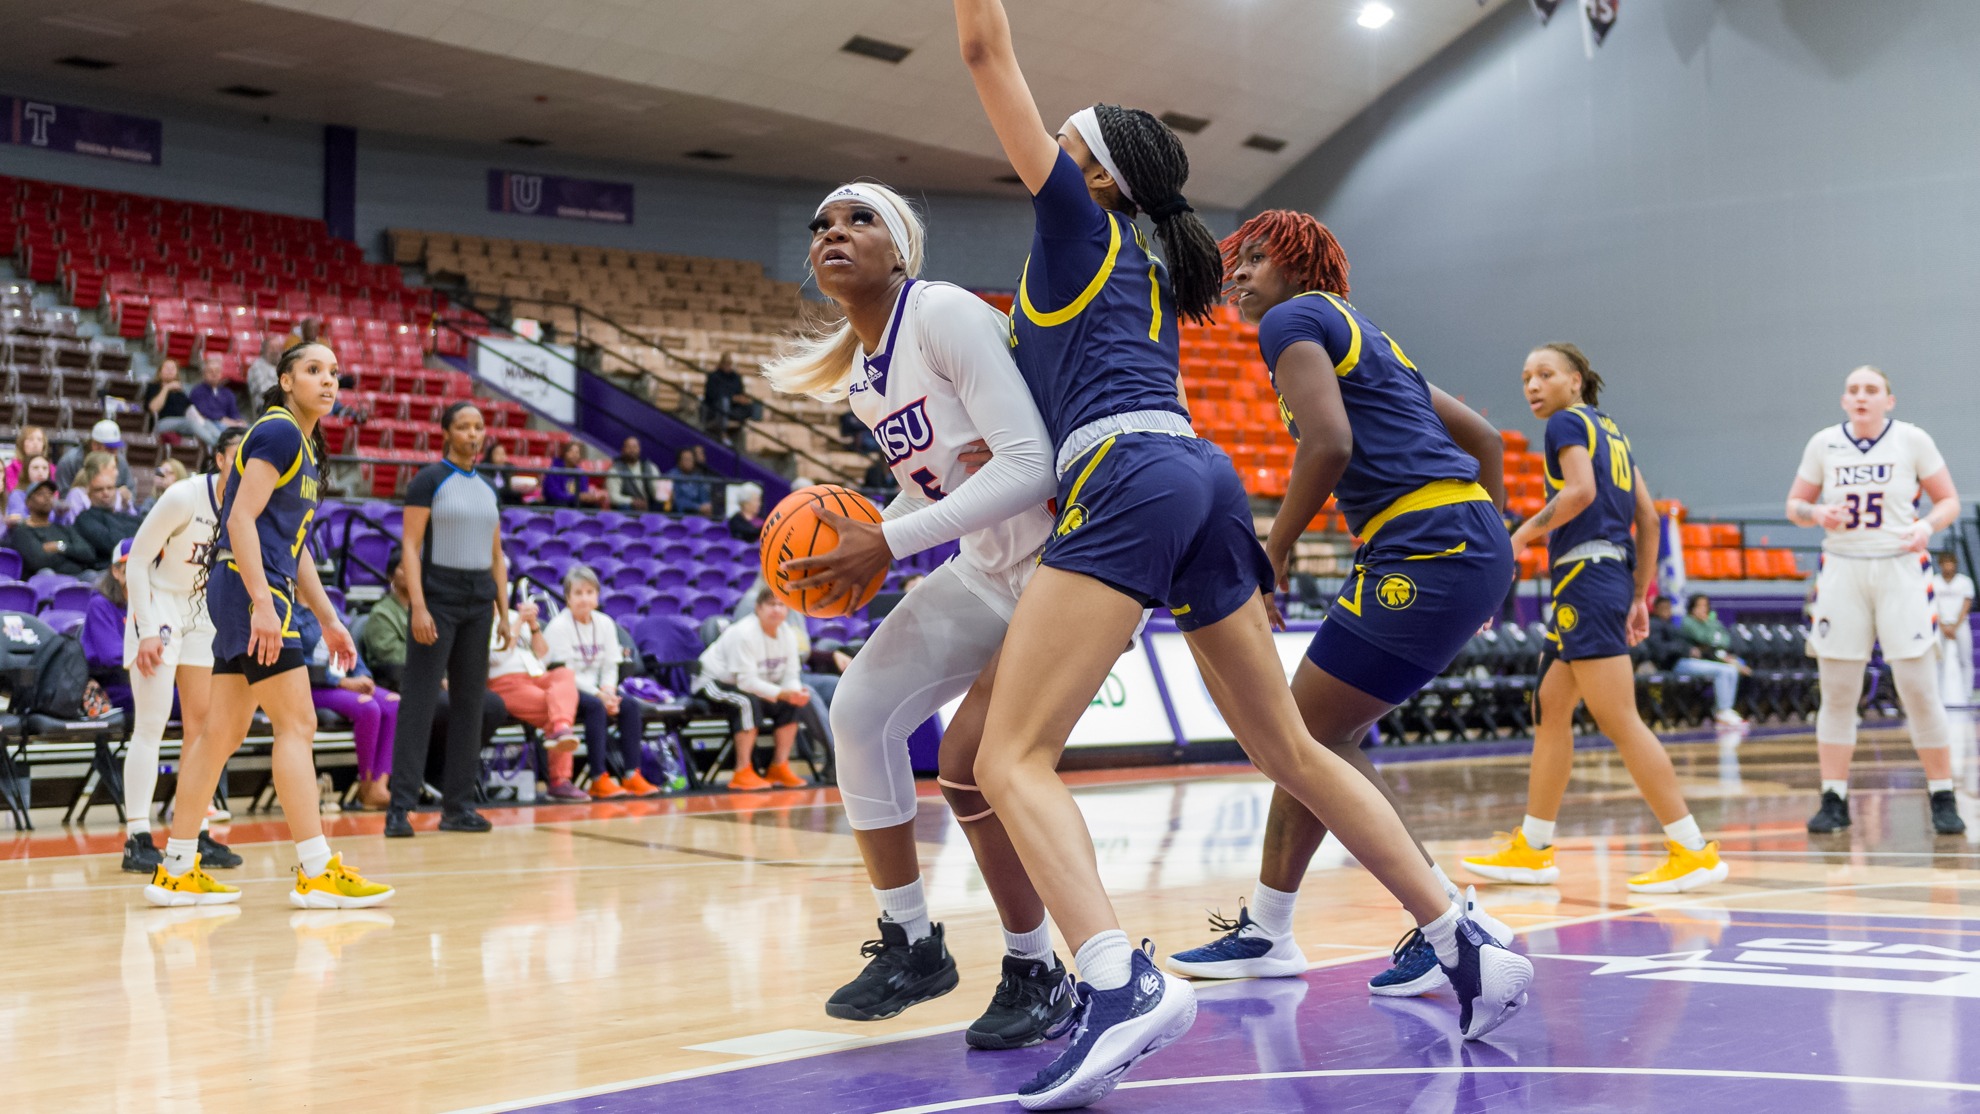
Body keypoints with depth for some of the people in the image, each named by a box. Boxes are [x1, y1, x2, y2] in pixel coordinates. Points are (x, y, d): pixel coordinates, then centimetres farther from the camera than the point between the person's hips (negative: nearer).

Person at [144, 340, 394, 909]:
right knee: (297, 724, -10)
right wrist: (263, 603, -26)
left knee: (224, 733, 10)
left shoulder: (306, 445, 21)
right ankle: (316, 873, -8)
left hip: (263, 590, 10)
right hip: (251, 587, -10)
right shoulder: (278, 432, -9)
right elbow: (241, 519, -18)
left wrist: (328, 619, 23)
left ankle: (176, 871, 16)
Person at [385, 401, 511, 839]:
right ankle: (400, 807, -6)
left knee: (469, 703, 6)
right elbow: (410, 547, -9)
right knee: (418, 703, -8)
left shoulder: (488, 488, 14)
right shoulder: (429, 480, -4)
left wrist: (504, 613, 11)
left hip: (479, 603, 6)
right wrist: (418, 607, -18)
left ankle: (458, 806, 12)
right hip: (438, 598, -6)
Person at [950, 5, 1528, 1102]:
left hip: (1129, 480, -9)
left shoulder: (1076, 220, 10)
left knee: (1011, 760, -15)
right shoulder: (1148, 269, 30)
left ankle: (1120, 983, -36)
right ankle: (1466, 944, 17)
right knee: (1292, 752, 16)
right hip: (1205, 479, 9)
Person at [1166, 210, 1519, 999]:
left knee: (1316, 740, -3)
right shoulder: (1363, 336, 28)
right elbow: (1483, 438, 29)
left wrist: (1270, 558, -8)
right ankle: (1265, 932, 19)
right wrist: (1485, 565, 28)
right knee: (1317, 735, 13)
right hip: (1470, 548, 9)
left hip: (1425, 555, -9)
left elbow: (1329, 441, -18)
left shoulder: (1293, 319, 0)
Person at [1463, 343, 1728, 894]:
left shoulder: (1568, 422, -2)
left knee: (1618, 720, -11)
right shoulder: (1610, 430, 22)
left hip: (1587, 572, -10)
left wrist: (1524, 533, -8)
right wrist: (1639, 596, 19)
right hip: (1612, 573, 10)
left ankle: (1693, 850, -11)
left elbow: (1580, 491, -20)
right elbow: (1648, 517, 18)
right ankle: (1531, 849, 19)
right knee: (1549, 710, 14)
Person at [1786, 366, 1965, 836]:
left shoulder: (1912, 440, 0)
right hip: (1842, 571, 2)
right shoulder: (1824, 444, 4)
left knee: (1920, 689, -5)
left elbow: (1949, 501, 5)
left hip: (1900, 568, -2)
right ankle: (1834, 801, 8)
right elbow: (1795, 504, 12)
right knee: (1837, 692, 1)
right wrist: (1817, 514, -10)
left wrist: (1927, 526, -15)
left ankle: (1943, 799, 7)